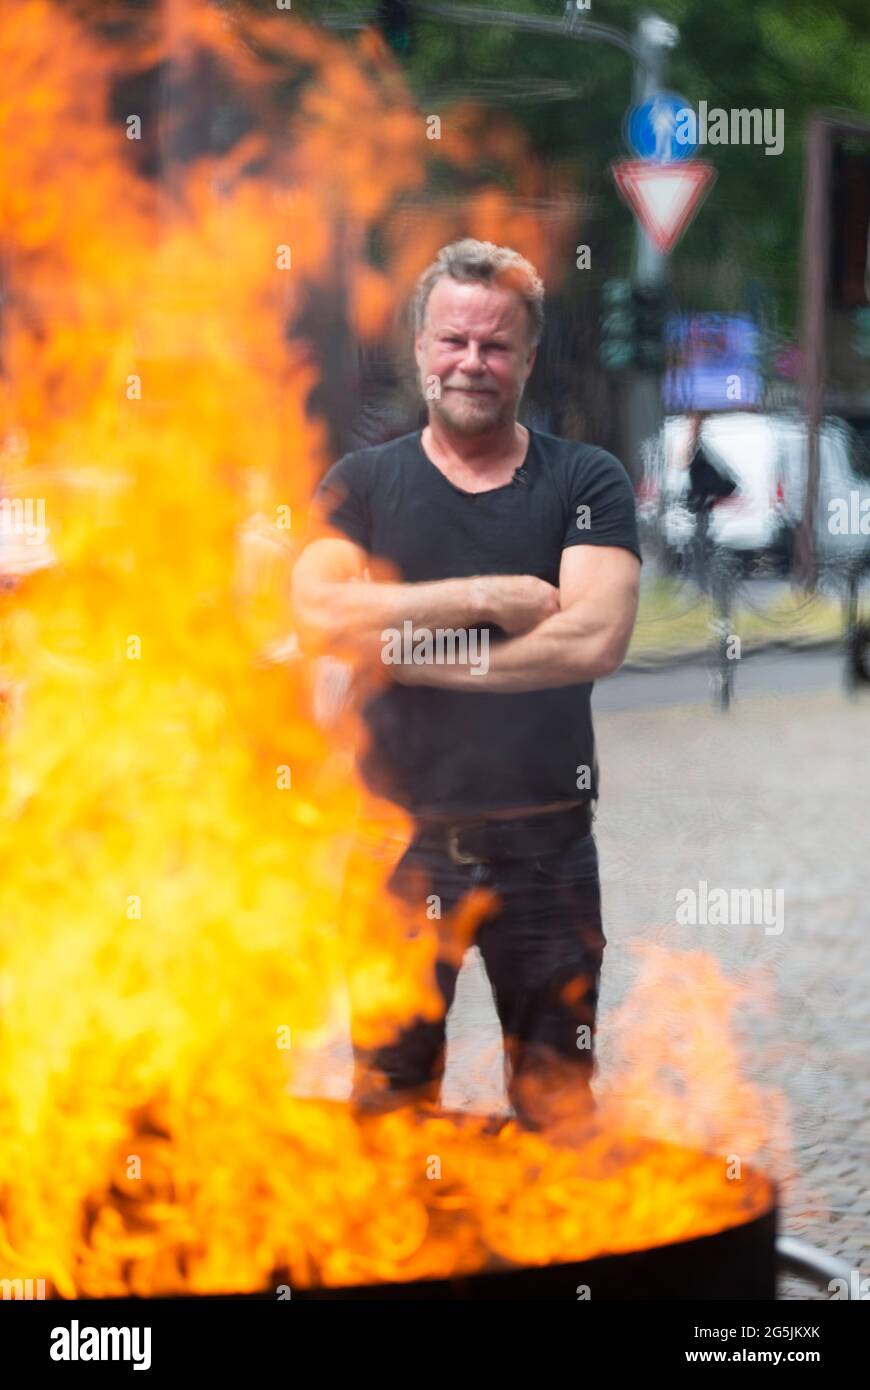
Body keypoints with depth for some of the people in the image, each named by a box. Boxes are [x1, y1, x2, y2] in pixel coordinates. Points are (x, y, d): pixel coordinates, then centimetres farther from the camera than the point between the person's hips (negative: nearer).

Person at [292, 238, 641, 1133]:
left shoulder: (587, 482, 2)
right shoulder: (363, 482, 6)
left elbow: (596, 639, -14)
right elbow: (319, 615, -12)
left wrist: (401, 645, -13)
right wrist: (488, 599, -13)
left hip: (546, 847, 0)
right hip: (403, 844, 1)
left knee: (557, 1105, 7)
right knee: (390, 1105, 7)